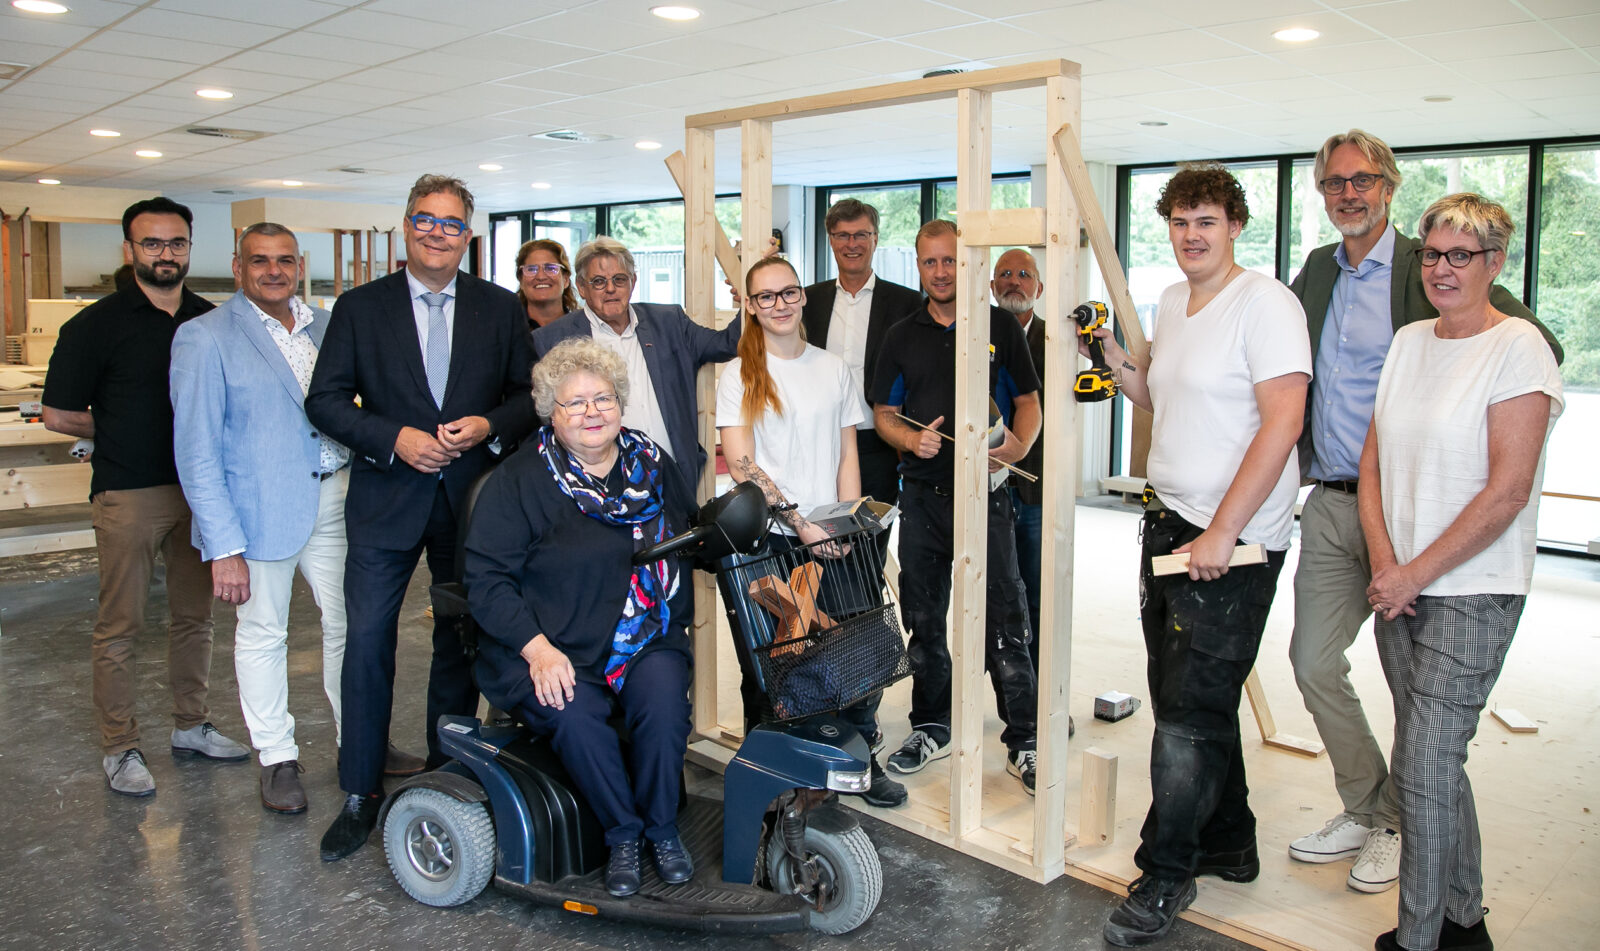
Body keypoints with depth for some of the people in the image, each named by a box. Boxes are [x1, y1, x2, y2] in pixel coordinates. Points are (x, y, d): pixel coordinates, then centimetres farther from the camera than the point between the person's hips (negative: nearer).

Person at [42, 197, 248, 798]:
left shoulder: (211, 320, 8)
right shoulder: (97, 325, -5)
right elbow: (59, 414, -3)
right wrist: (125, 435, 2)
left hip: (200, 488, 5)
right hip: (129, 495, -4)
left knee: (195, 615, 13)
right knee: (120, 625, 2)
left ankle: (191, 726, 27)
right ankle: (119, 748, 13)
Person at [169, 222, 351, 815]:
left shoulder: (324, 326, 7)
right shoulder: (204, 338, -8)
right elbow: (197, 453, -11)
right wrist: (224, 547, -15)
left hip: (334, 497, 5)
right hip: (260, 509, -4)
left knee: (348, 624, 10)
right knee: (263, 634, 9)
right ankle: (276, 758, 26)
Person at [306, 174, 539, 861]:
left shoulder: (501, 308, 7)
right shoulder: (360, 307, 3)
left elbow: (531, 393, 6)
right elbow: (325, 400, -1)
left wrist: (488, 426, -12)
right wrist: (394, 438, -14)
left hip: (473, 498, 1)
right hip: (386, 500, -1)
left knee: (463, 640, 11)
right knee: (367, 641, -3)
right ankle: (362, 793, 10)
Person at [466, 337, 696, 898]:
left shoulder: (652, 466, 12)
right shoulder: (518, 481, -2)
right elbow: (487, 581, -6)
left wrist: (680, 611, 4)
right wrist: (539, 649, -19)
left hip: (646, 639, 3)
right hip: (549, 647, -2)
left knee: (664, 701, -26)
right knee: (574, 717, -30)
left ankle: (663, 829, -3)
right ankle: (622, 833, -6)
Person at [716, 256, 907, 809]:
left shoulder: (834, 369, 13)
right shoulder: (739, 374, 2)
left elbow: (847, 457, 13)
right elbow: (740, 464, -7)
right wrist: (799, 522, -16)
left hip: (828, 540, 3)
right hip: (761, 543, -2)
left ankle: (863, 759, 15)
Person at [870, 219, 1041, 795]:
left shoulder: (1000, 327, 6)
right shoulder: (902, 337, 12)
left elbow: (1028, 402, 7)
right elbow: (884, 413, 12)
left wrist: (1018, 446, -13)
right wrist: (911, 439, -9)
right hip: (922, 493, 3)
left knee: (1004, 619, -3)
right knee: (924, 618, 10)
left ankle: (1024, 741, 7)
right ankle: (931, 728, 25)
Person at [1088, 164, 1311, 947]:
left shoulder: (1264, 302, -12)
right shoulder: (1172, 302, 14)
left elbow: (1282, 422, -19)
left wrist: (1220, 534, -21)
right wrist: (1111, 353, 6)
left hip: (1232, 541, -8)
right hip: (1169, 523, 8)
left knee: (1191, 711, -3)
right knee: (1183, 698, 16)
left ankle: (1164, 875, 11)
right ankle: (1227, 844, 33)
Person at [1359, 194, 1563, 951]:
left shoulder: (1518, 349, -10)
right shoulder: (1410, 341, 10)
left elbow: (1506, 493, -16)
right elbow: (1374, 460, 8)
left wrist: (1415, 574, -13)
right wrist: (1383, 561, -5)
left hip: (1471, 591, -6)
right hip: (1400, 586, 7)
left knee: (1423, 768, -5)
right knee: (1436, 759, 16)